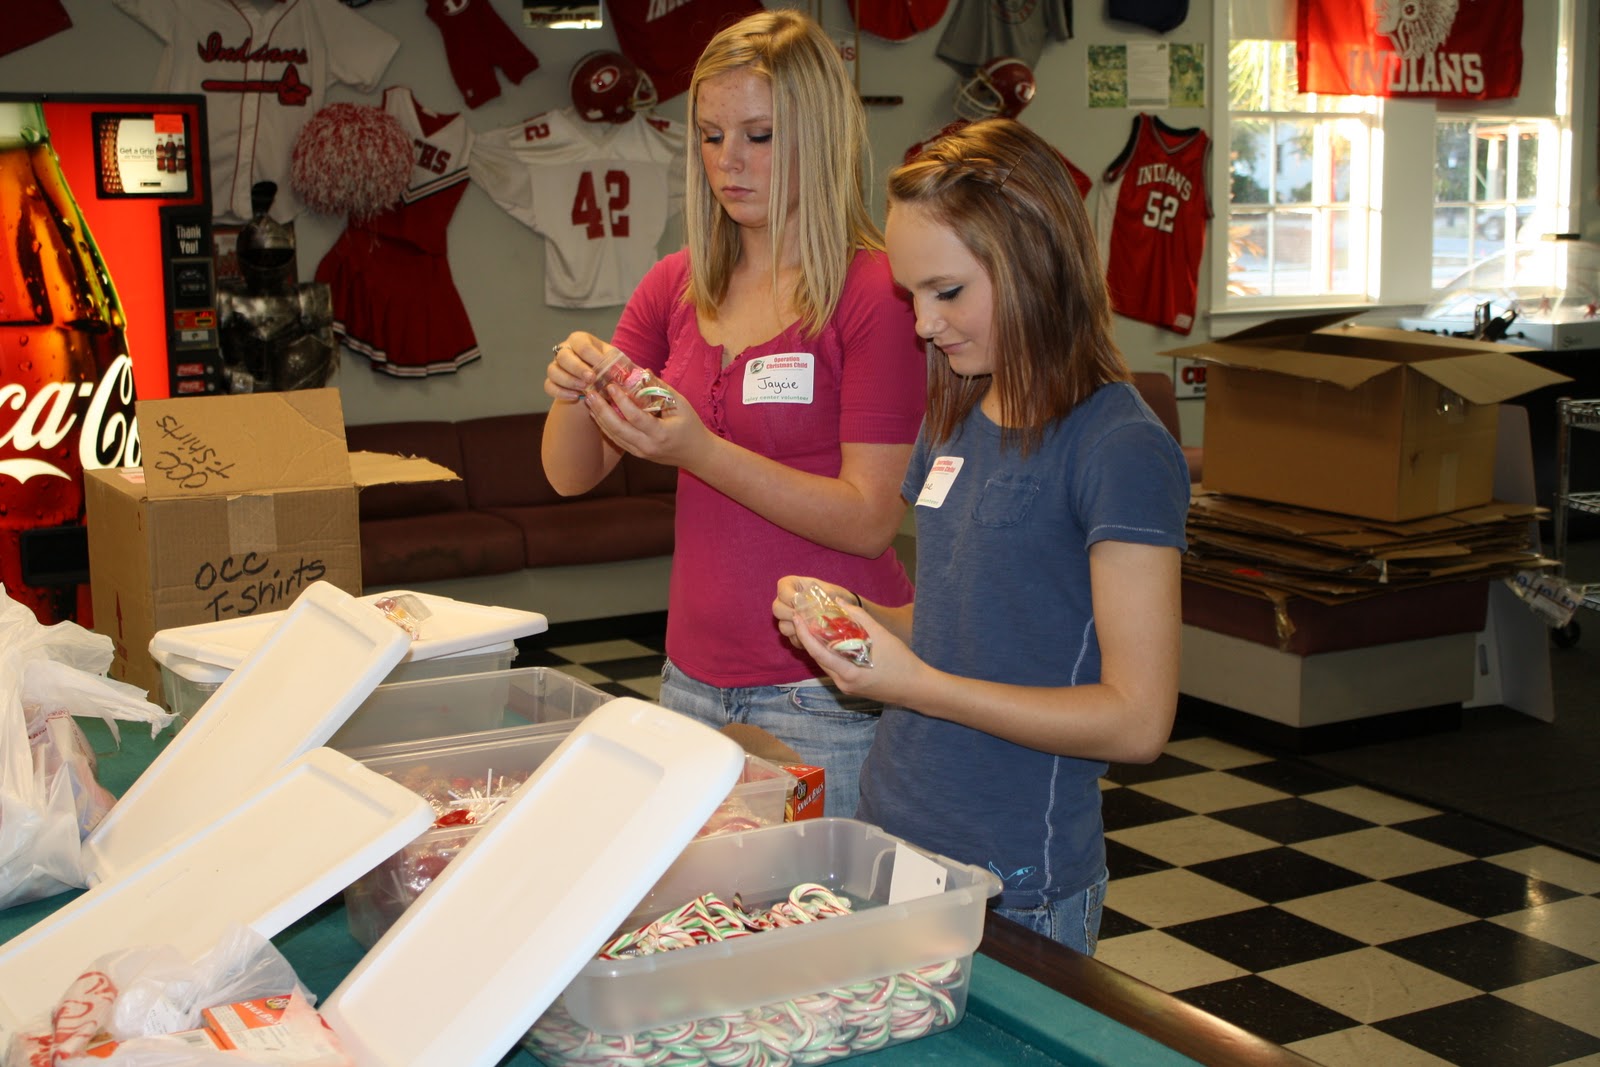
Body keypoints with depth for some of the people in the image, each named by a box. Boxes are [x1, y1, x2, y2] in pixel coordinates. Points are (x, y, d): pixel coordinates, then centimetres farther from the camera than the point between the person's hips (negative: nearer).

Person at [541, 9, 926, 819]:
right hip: (693, 679, 6)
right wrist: (574, 393, -16)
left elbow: (870, 520, -15)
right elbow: (571, 475, 6)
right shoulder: (677, 284, 7)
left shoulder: (874, 290, -11)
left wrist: (699, 450, -25)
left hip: (825, 695, -5)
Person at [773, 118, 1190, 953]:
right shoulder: (956, 421, 8)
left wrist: (918, 686, -23)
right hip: (892, 840, 7)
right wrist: (856, 617, -1)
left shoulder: (1122, 451, -17)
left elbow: (1137, 719, -19)